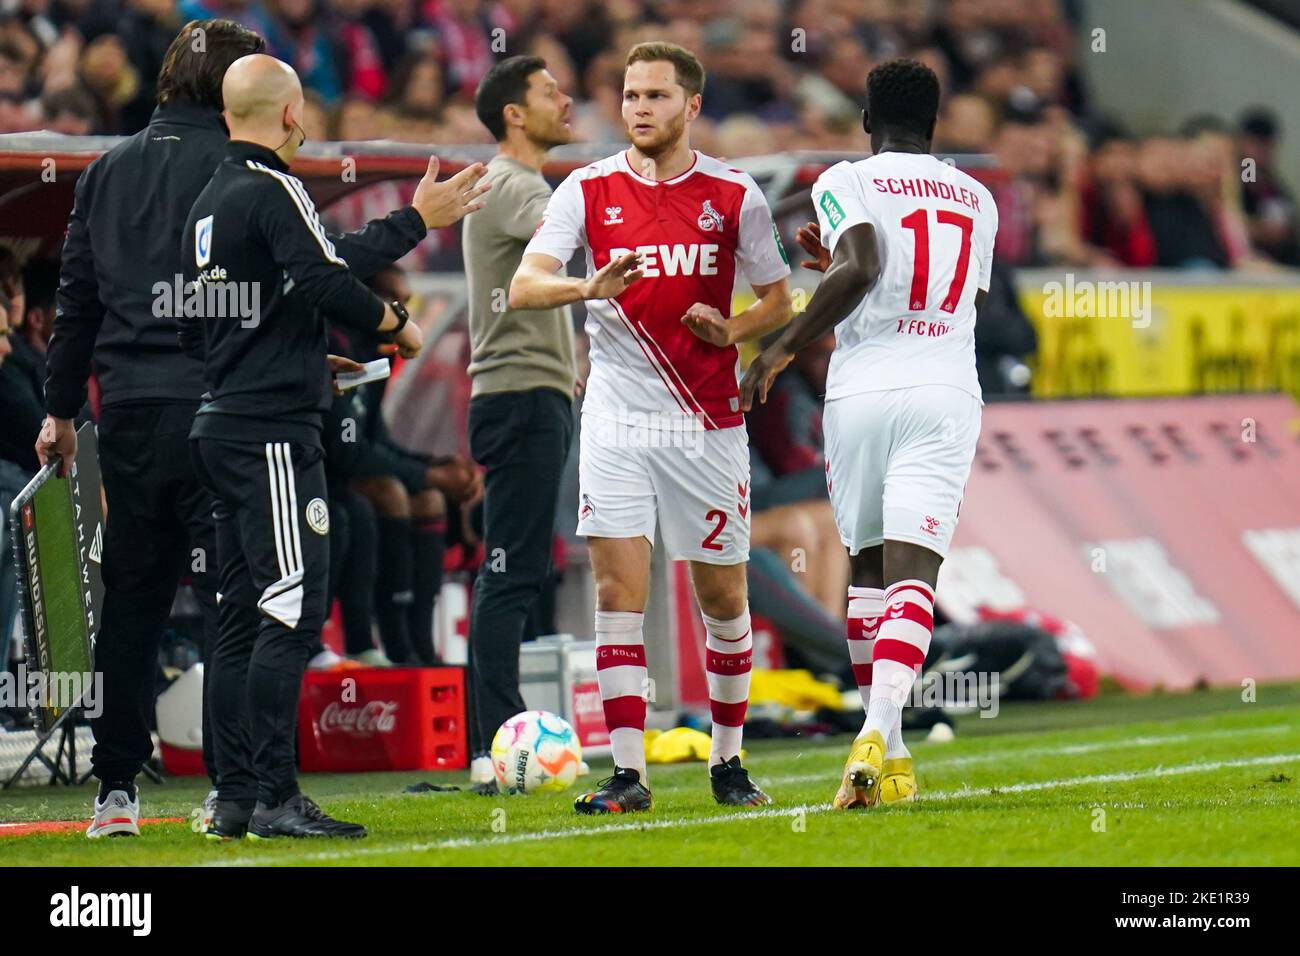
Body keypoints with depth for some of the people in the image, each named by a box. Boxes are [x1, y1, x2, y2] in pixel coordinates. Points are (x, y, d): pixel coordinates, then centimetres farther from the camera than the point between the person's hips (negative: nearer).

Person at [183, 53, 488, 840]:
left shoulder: (211, 201, 17)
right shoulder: (273, 191, -12)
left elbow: (323, 264, 21)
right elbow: (327, 282, -20)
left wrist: (421, 220, 28)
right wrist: (397, 323, -2)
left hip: (221, 423, 10)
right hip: (273, 429, -10)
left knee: (244, 616, 11)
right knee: (293, 611, -10)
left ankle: (236, 799, 11)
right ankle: (274, 797, -12)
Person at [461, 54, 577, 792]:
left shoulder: (518, 185, 22)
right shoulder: (509, 184, -11)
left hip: (536, 398, 11)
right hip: (523, 396, -11)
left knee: (514, 576, 10)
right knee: (514, 573, -13)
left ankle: (505, 743, 12)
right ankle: (496, 748, -16)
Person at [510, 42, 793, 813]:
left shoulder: (733, 196, 1)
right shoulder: (589, 190, 1)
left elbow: (780, 300, 10)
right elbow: (522, 288, -8)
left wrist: (732, 331, -11)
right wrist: (589, 287, -28)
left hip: (708, 422, 0)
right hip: (617, 422, 0)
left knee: (723, 597, 7)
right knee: (619, 591, -7)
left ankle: (728, 760, 23)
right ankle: (628, 772, -6)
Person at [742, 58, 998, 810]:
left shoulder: (848, 182, 2)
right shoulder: (977, 199, 17)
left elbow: (862, 269, -17)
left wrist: (784, 349, -7)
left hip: (864, 390, -1)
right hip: (946, 393, 1)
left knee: (870, 568, 14)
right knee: (912, 575, -9)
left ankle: (889, 753, 13)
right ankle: (878, 734, -30)